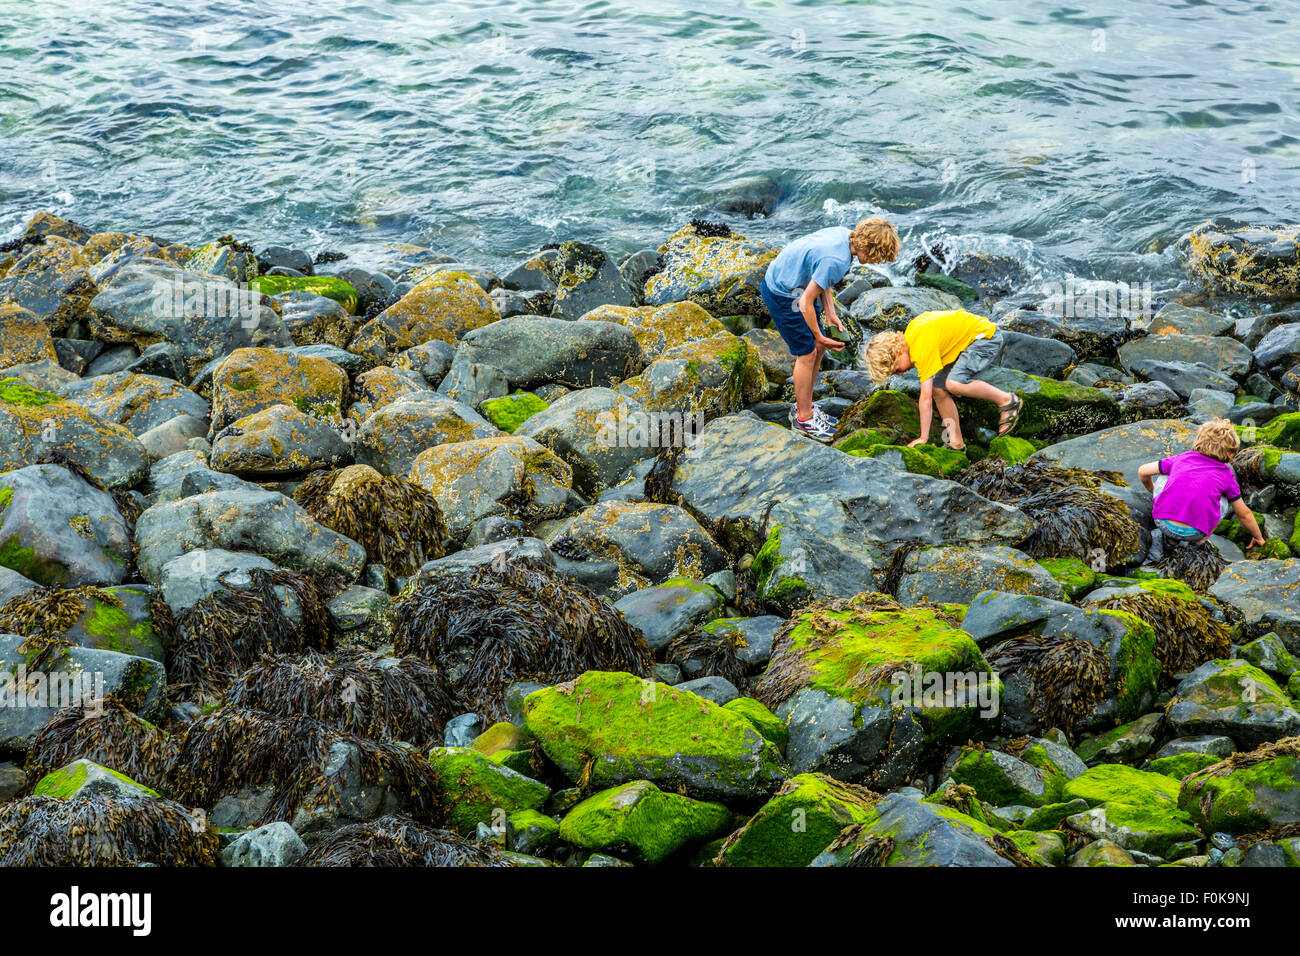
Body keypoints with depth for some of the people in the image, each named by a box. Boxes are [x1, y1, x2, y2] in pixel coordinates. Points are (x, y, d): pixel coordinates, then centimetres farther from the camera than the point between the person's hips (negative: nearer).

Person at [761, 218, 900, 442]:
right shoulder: (836, 260, -33)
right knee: (807, 353, -2)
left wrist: (831, 315, 4)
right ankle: (803, 419, 11)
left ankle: (803, 406, 28)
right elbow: (805, 303, -26)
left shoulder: (843, 234, -4)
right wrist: (819, 337, -13)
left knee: (819, 347, 15)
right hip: (782, 295, -10)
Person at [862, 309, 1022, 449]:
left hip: (986, 336, -10)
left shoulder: (922, 348, -25)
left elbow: (926, 398, -24)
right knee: (938, 389, -1)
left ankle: (1007, 400, -13)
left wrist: (923, 439, -19)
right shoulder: (910, 332, 2)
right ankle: (956, 442, 5)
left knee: (954, 383, -30)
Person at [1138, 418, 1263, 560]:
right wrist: (1258, 537, 43)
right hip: (1194, 533, -2)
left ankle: (1160, 535, 14)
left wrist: (1153, 491, 45)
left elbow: (1142, 472, 24)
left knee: (1162, 480, 28)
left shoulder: (1182, 458, 17)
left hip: (1162, 523, 2)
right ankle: (1195, 542, 8)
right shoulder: (1226, 475, 14)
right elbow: (1244, 514, 24)